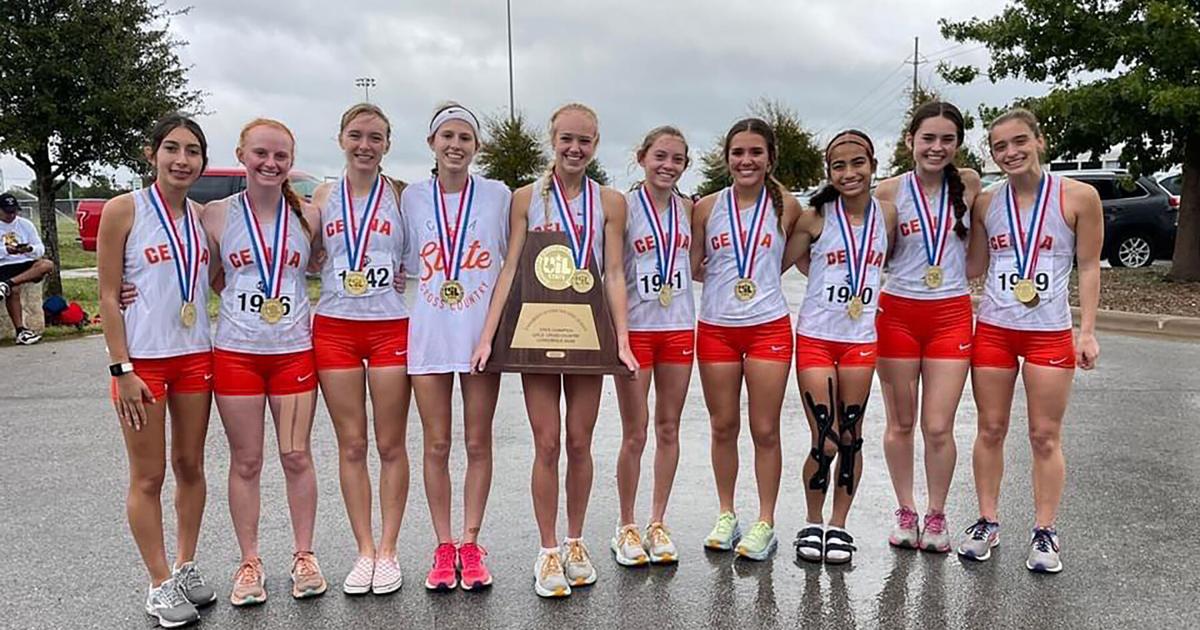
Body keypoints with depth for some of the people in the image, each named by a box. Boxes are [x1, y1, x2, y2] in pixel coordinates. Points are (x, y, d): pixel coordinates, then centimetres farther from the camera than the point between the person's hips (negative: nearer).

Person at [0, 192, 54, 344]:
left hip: (26, 264, 3)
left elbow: (41, 249, 8)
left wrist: (29, 249, -14)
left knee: (47, 264, -29)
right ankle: (20, 332, -31)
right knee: (14, 290, -33)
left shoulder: (25, 224, 12)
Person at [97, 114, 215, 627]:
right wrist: (122, 369, -13)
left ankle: (185, 567, 28)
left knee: (191, 466, 13)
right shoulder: (124, 210, -7)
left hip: (196, 354, 5)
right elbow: (108, 296, -9)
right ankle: (161, 584, 16)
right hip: (142, 358, -4)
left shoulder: (202, 216, 6)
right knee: (149, 476, 5)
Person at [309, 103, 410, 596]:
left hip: (391, 327, -2)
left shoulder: (401, 195, 1)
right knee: (351, 445, 6)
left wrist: (411, 279, -7)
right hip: (334, 327, 2)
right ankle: (364, 552, 17)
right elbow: (309, 259, 17)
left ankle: (388, 551, 16)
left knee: (391, 445, 4)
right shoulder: (323, 197, 8)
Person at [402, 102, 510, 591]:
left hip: (482, 330, -1)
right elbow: (408, 263, 15)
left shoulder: (498, 195, 1)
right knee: (437, 445, 5)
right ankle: (444, 547, 17)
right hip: (429, 331, 1)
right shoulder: (412, 197, 6)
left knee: (478, 443, 6)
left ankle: (470, 545, 17)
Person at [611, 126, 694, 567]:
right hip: (635, 328, -4)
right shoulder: (624, 206, -6)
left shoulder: (687, 208, 6)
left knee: (669, 429, 10)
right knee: (635, 434, 2)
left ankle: (658, 525, 22)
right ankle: (626, 529, 17)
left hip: (679, 327, 4)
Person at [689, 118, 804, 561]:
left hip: (768, 328, -1)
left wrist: (761, 275, 2)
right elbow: (692, 267, 6)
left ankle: (765, 524, 16)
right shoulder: (707, 207, 2)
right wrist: (725, 276, -1)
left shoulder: (786, 206, 0)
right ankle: (726, 516, 26)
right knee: (723, 427, 10)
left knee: (765, 430, 3)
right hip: (716, 328, 1)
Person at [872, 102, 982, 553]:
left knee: (938, 427, -1)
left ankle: (936, 515, 20)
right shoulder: (890, 191, -3)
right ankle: (906, 512, 25)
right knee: (901, 423, 9)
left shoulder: (967, 185, 2)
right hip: (898, 313, 0)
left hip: (951, 315, 0)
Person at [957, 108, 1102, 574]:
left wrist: (1087, 331, -5)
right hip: (993, 329, 3)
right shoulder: (986, 203, 5)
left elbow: (1089, 267, -1)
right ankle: (987, 523, 21)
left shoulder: (1078, 197, -4)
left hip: (1050, 332, -2)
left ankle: (1044, 534, 15)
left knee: (1045, 436, 3)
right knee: (990, 430, 8)